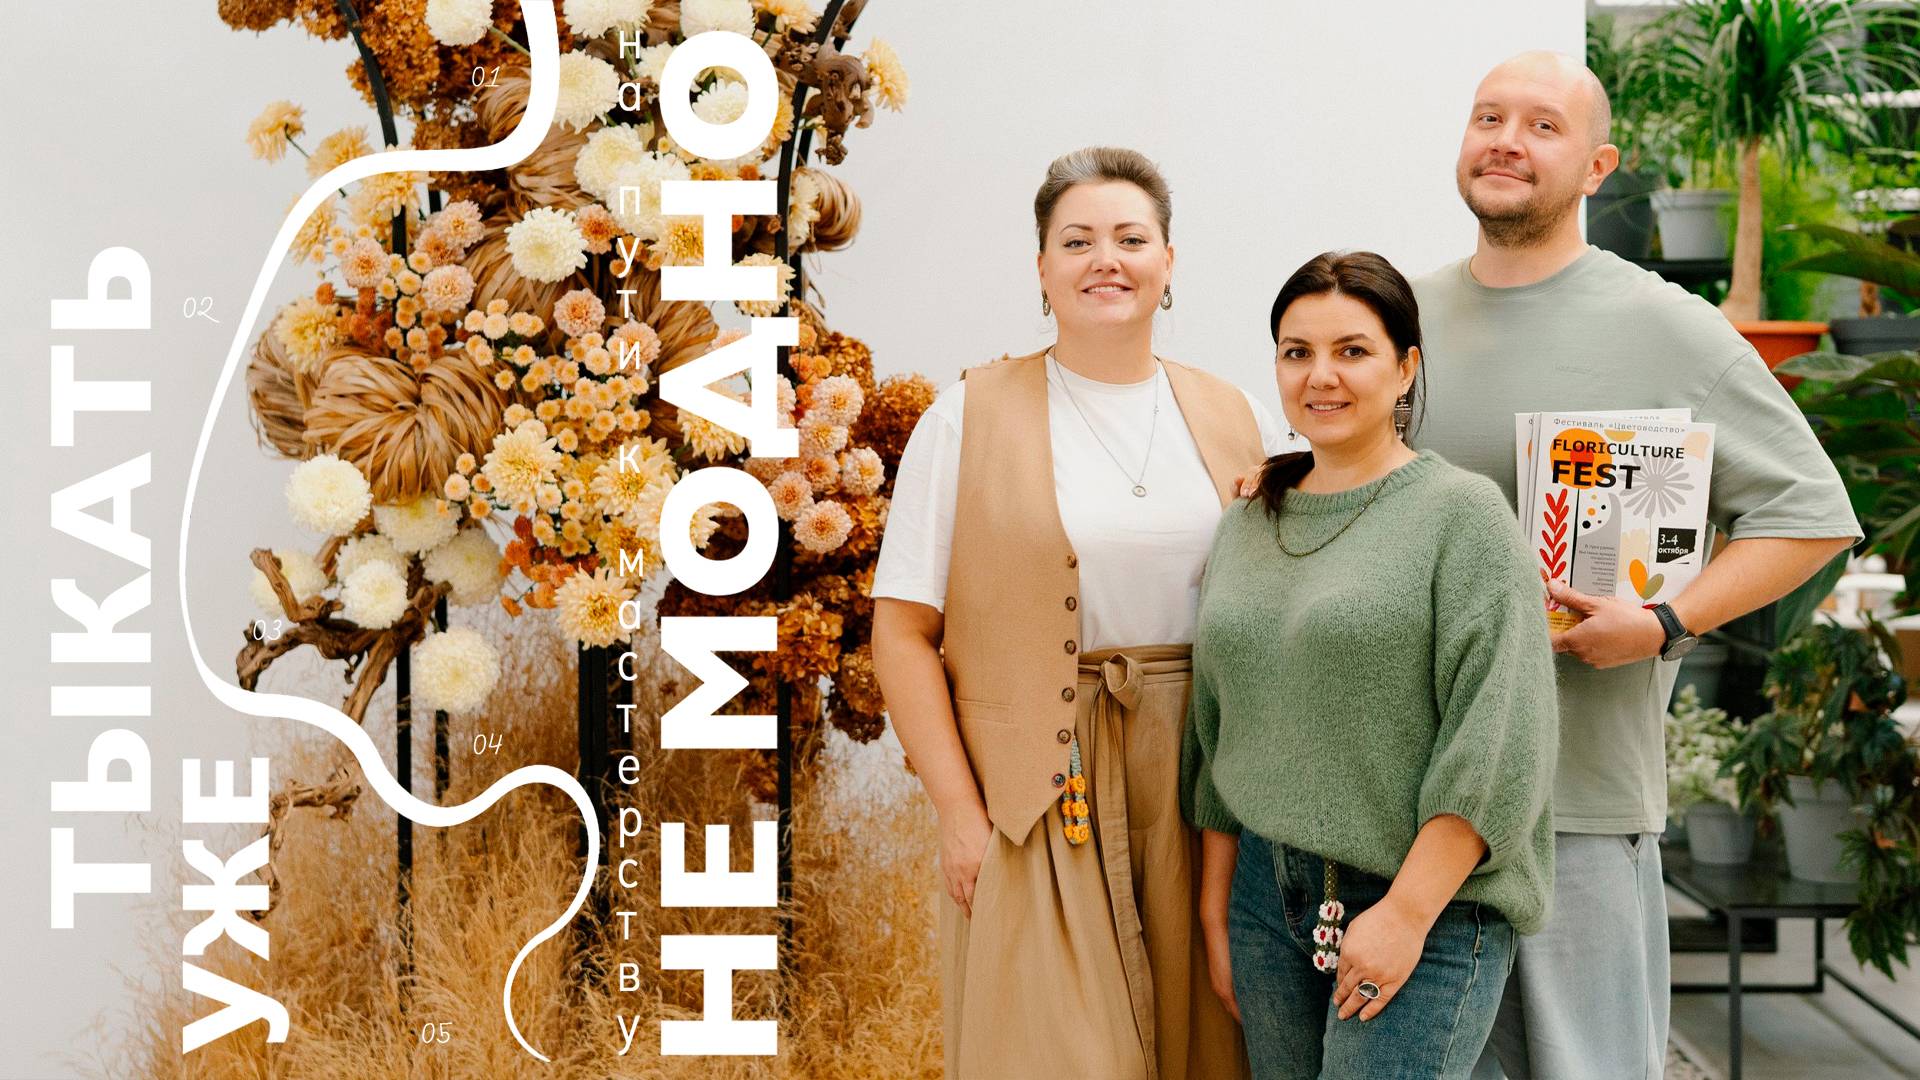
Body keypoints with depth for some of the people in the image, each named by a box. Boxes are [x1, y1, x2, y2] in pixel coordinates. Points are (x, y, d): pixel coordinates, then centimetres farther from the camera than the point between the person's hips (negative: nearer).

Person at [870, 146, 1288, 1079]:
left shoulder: (1236, 422, 9)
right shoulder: (971, 418, 0)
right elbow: (903, 630, -3)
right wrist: (959, 810, -10)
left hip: (1204, 795, 3)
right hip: (1038, 801, -3)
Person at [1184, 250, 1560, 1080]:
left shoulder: (1462, 514, -7)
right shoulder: (1246, 528, 11)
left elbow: (1498, 742, -13)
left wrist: (1407, 912, -16)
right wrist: (1217, 911, 13)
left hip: (1427, 908, -5)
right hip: (1269, 896, 5)